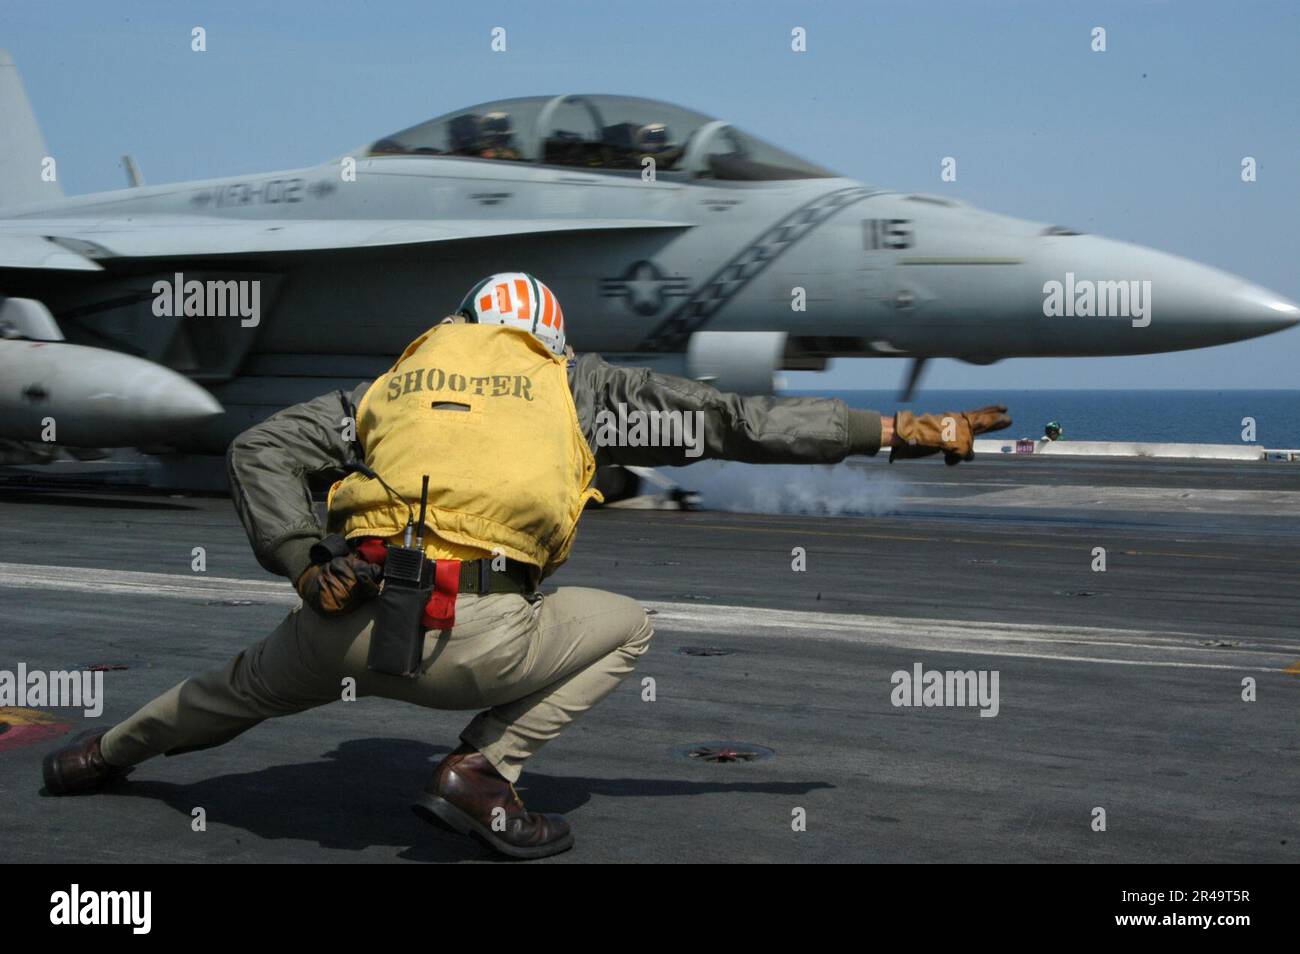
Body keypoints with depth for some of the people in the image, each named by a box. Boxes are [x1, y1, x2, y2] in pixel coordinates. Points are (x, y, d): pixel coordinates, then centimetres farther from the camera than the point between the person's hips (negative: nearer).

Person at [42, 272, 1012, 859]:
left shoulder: (395, 381, 23)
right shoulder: (576, 381, 16)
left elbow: (259, 448, 13)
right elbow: (740, 420, 15)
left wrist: (302, 564, 4)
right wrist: (908, 430, 19)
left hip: (344, 625, 4)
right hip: (469, 640, -4)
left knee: (255, 682, 35)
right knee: (625, 624, 21)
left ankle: (101, 753, 56)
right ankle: (479, 774, 8)